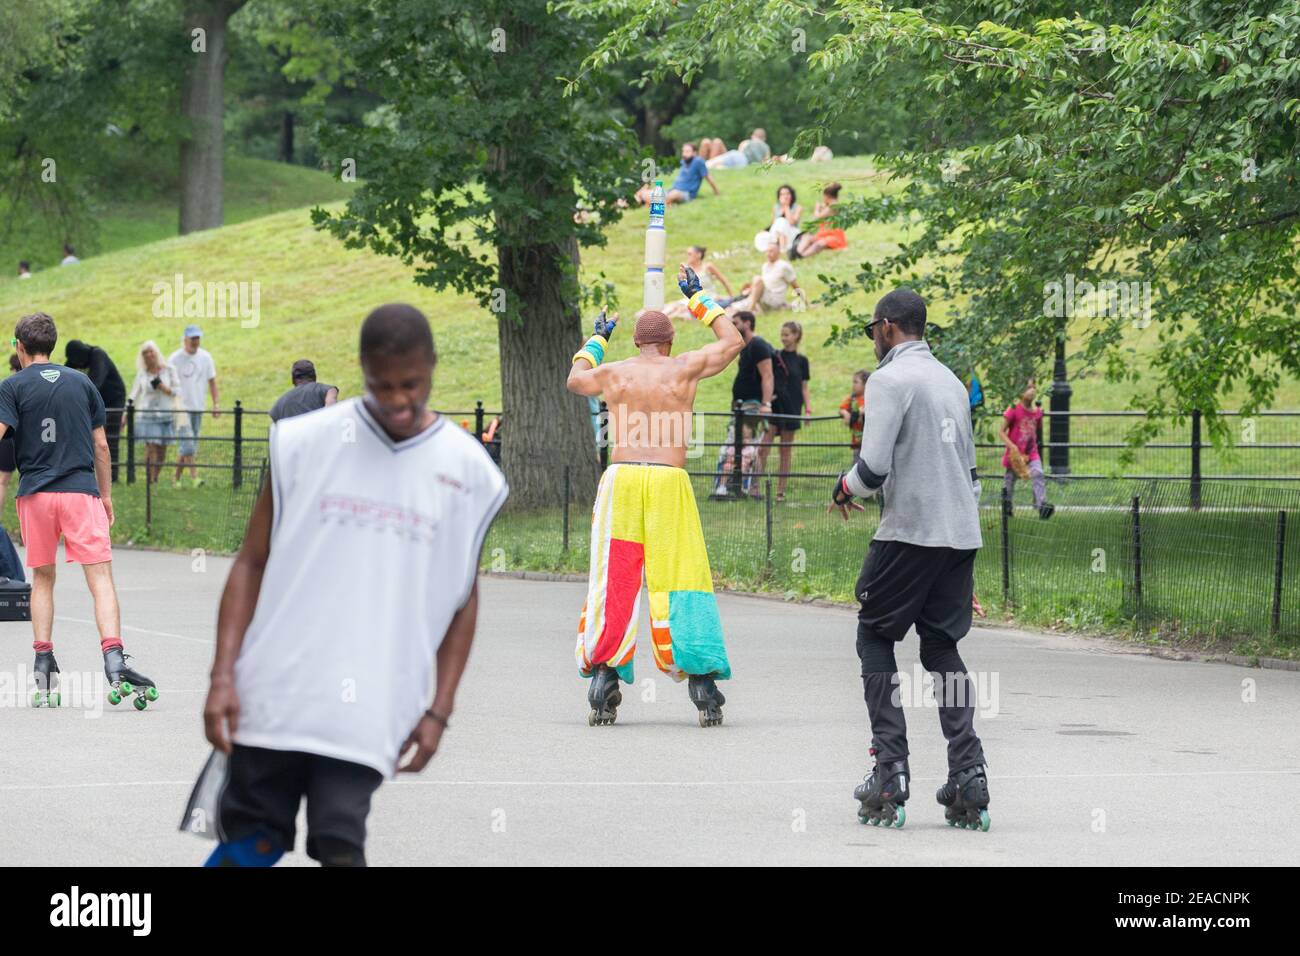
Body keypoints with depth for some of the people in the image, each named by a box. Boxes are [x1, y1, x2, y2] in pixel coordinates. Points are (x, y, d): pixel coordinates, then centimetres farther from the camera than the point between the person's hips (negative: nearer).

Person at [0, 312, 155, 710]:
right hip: (81, 490, 0)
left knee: (42, 579, 16)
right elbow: (100, 445, 11)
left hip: (35, 496, 0)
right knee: (100, 578, -7)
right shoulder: (82, 383, 9)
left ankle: (43, 664, 12)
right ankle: (114, 662, -22)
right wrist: (106, 495, 19)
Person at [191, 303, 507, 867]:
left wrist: (439, 711, 5)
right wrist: (223, 675, -3)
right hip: (273, 694, 0)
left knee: (340, 847, -11)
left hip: (369, 712, 0)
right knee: (249, 846, 3)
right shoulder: (306, 442, 2)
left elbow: (463, 603, 12)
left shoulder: (468, 471, 5)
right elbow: (252, 562, 6)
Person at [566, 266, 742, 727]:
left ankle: (604, 678, -3)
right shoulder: (684, 368, 5)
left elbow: (575, 379, 34)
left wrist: (597, 339, 50)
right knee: (680, 580, 1)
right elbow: (733, 342, 22)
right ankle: (702, 679, -5)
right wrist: (699, 299, 31)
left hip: (621, 481, 1)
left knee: (614, 583, 5)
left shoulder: (612, 373, 10)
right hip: (669, 482, -1)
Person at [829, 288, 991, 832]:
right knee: (942, 646, 11)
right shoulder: (952, 383, 17)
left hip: (909, 532, -7)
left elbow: (873, 467, -16)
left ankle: (890, 771, -2)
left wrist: (844, 489, 5)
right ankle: (967, 775, -3)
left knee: (875, 638, 8)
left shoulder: (890, 379, -8)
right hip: (961, 533, 7)